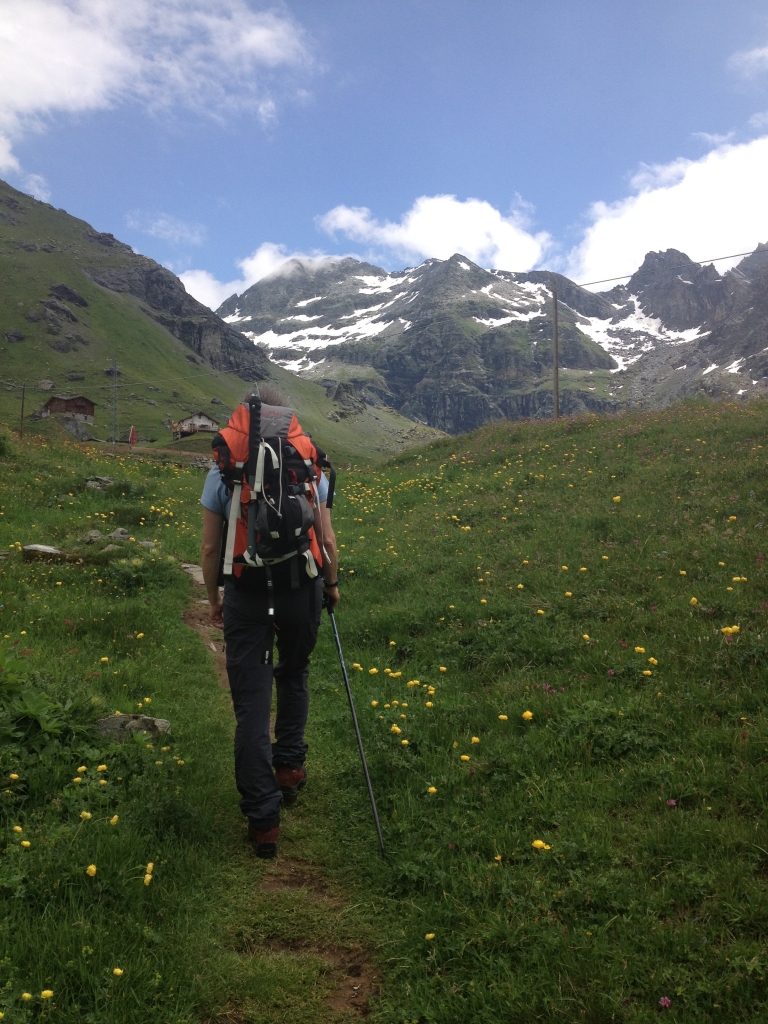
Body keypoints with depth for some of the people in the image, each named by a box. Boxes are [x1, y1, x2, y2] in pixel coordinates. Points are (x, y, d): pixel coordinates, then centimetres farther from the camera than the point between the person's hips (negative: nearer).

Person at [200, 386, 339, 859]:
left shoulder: (221, 474, -1)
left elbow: (210, 548, 1)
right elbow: (328, 541, 0)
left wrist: (214, 600, 15)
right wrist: (332, 584, 17)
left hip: (246, 594, -1)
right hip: (301, 589, 1)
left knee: (251, 704, 2)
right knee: (294, 676, 27)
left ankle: (263, 818, 4)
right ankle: (290, 768, 35)